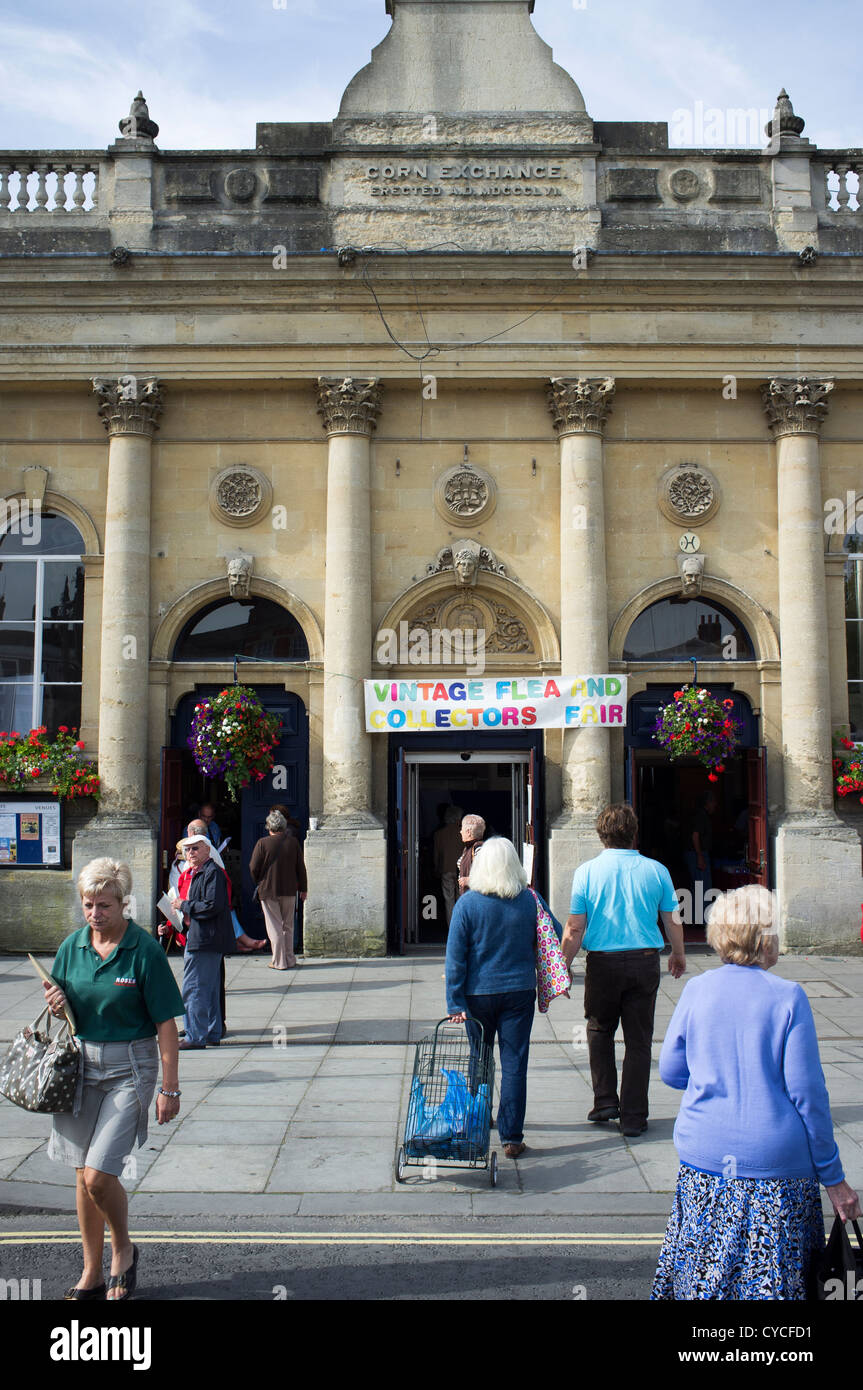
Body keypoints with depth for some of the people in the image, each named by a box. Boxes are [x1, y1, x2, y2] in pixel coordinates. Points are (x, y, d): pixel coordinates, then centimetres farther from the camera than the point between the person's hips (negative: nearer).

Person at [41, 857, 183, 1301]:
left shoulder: (145, 950, -12)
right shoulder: (72, 946, 2)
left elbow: (166, 1023, -10)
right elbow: (60, 1009, 15)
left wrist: (169, 1088, -12)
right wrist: (54, 1004, -9)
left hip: (129, 1068, -5)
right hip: (79, 1064, 5)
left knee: (99, 1174, -12)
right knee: (83, 1176, 11)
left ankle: (124, 1249, 17)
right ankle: (91, 1275, 28)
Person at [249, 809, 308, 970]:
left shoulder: (262, 843, -9)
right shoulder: (293, 842, -1)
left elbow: (253, 868, -7)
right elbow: (301, 867, 4)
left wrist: (258, 882, 12)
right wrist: (302, 888, 13)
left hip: (268, 891, -3)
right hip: (289, 890, 3)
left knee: (274, 927, 4)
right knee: (288, 926, 14)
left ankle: (279, 962, 4)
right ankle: (290, 960, 17)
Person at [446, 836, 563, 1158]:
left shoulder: (467, 903, -10)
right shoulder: (530, 900, -6)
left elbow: (455, 957, -10)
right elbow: (557, 937, 6)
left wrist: (455, 1003, -7)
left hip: (478, 994, 0)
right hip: (519, 992, 0)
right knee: (514, 1065, 4)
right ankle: (511, 1138, 5)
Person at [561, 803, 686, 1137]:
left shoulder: (587, 871, -6)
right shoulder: (656, 870, -3)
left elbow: (575, 928, -6)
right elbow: (673, 921, 5)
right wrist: (678, 954, 22)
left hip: (603, 962, -1)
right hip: (644, 961, 1)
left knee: (599, 1032, 20)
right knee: (638, 1040, 8)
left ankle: (606, 1101, 16)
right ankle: (633, 1117, 12)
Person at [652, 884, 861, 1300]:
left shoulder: (696, 990, -1)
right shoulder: (788, 997, -10)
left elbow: (670, 1072, 7)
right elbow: (807, 1093, -8)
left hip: (704, 1160, 3)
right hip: (776, 1171, -3)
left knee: (702, 1274, 14)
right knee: (773, 1280, 9)